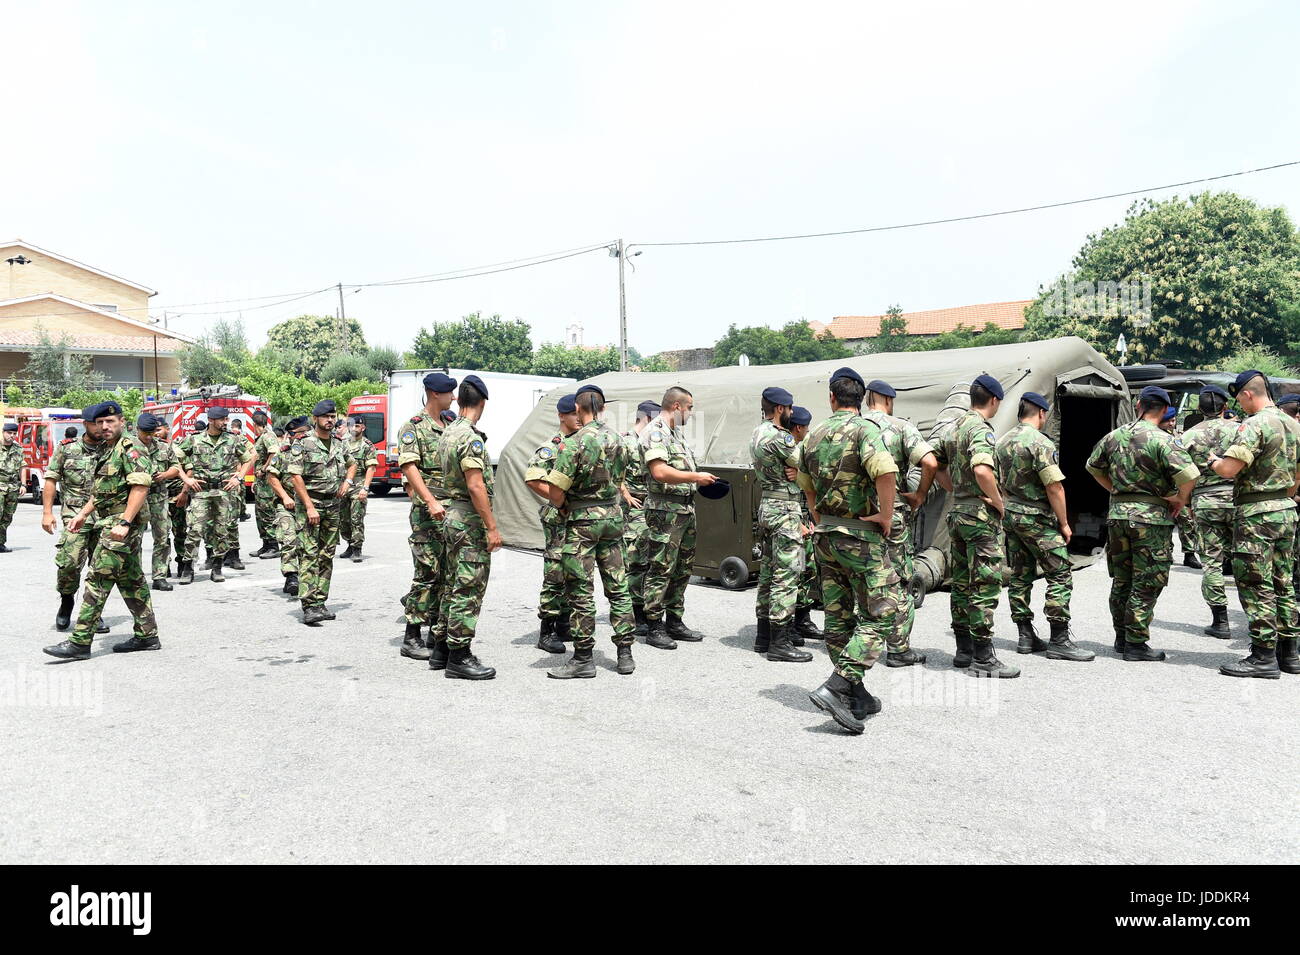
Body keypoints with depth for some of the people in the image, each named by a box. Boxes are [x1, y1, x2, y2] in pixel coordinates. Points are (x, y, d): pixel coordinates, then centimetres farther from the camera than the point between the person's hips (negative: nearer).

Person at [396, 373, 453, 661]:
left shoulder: (450, 428, 16)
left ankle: (439, 633, 19)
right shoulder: (414, 427, -5)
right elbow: (409, 467, -16)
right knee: (427, 574, -5)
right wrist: (431, 501, -26)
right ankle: (412, 638, 5)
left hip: (454, 511, 7)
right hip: (427, 512, -7)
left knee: (449, 574, 9)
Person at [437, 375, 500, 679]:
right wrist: (492, 527, -21)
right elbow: (476, 486, -23)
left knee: (455, 586, 16)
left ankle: (443, 650, 23)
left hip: (454, 515, 10)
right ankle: (459, 658, 2)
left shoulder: (448, 433, 13)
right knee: (469, 589, -4)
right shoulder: (469, 437, -18)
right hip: (471, 520, -10)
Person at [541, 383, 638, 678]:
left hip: (582, 520, -6)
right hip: (613, 515, 6)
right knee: (618, 586, 11)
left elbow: (556, 492, -16)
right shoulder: (618, 439, 5)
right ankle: (625, 653, 17)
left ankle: (583, 659, 7)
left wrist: (562, 509, 4)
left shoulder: (573, 443, -16)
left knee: (581, 591, 1)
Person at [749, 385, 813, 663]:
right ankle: (780, 643, -5)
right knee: (786, 575, -7)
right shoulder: (780, 437, -18)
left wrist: (794, 471, -7)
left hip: (766, 505, 10)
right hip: (785, 509, -10)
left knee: (768, 572, 14)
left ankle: (764, 634, 21)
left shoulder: (756, 435, 13)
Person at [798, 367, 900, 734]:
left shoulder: (814, 435, 9)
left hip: (825, 536, 7)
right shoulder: (865, 429, -12)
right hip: (861, 536, -7)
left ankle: (857, 697, 20)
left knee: (838, 618, 12)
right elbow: (885, 471, -29)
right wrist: (886, 515, -16)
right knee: (878, 616, -1)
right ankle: (835, 687, -12)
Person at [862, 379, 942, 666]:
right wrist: (919, 496, -7)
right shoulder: (900, 426, -6)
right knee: (900, 581, 4)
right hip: (892, 513, -4)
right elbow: (930, 462, -18)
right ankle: (899, 650, 7)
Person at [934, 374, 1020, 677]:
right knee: (986, 584, -5)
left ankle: (964, 649, 21)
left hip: (956, 512, 9)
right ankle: (983, 656, -1)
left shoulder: (954, 428, 13)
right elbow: (983, 471, -31)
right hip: (981, 515, -9)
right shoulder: (981, 429, -15)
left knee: (962, 581, 13)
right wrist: (998, 502, -17)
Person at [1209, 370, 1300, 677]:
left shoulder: (1254, 425, -16)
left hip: (1256, 514, -9)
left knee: (1256, 586, -3)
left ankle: (1263, 657, 0)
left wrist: (1213, 460, -4)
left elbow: (1228, 469, -24)